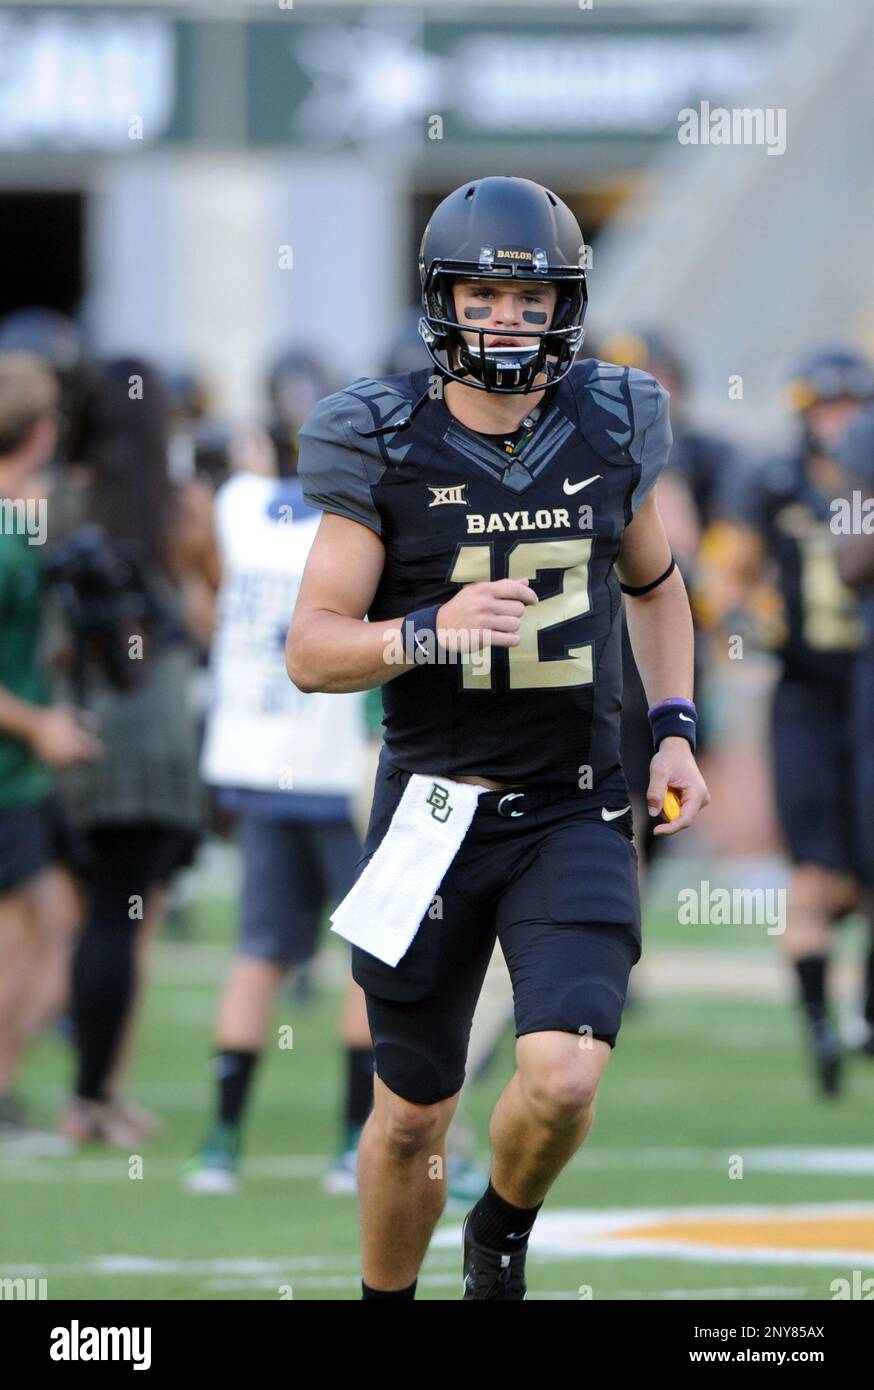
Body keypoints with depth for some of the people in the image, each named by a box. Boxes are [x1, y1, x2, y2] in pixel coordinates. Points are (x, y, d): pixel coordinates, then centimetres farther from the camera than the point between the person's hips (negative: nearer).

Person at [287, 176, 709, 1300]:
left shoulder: (610, 431, 1)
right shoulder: (385, 448, -7)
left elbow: (653, 583, 21)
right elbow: (311, 650, -7)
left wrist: (673, 727, 9)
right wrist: (431, 633, -25)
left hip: (575, 815, 1)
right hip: (434, 813, -1)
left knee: (563, 1076, -19)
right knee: (412, 1118, 8)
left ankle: (504, 1235, 13)